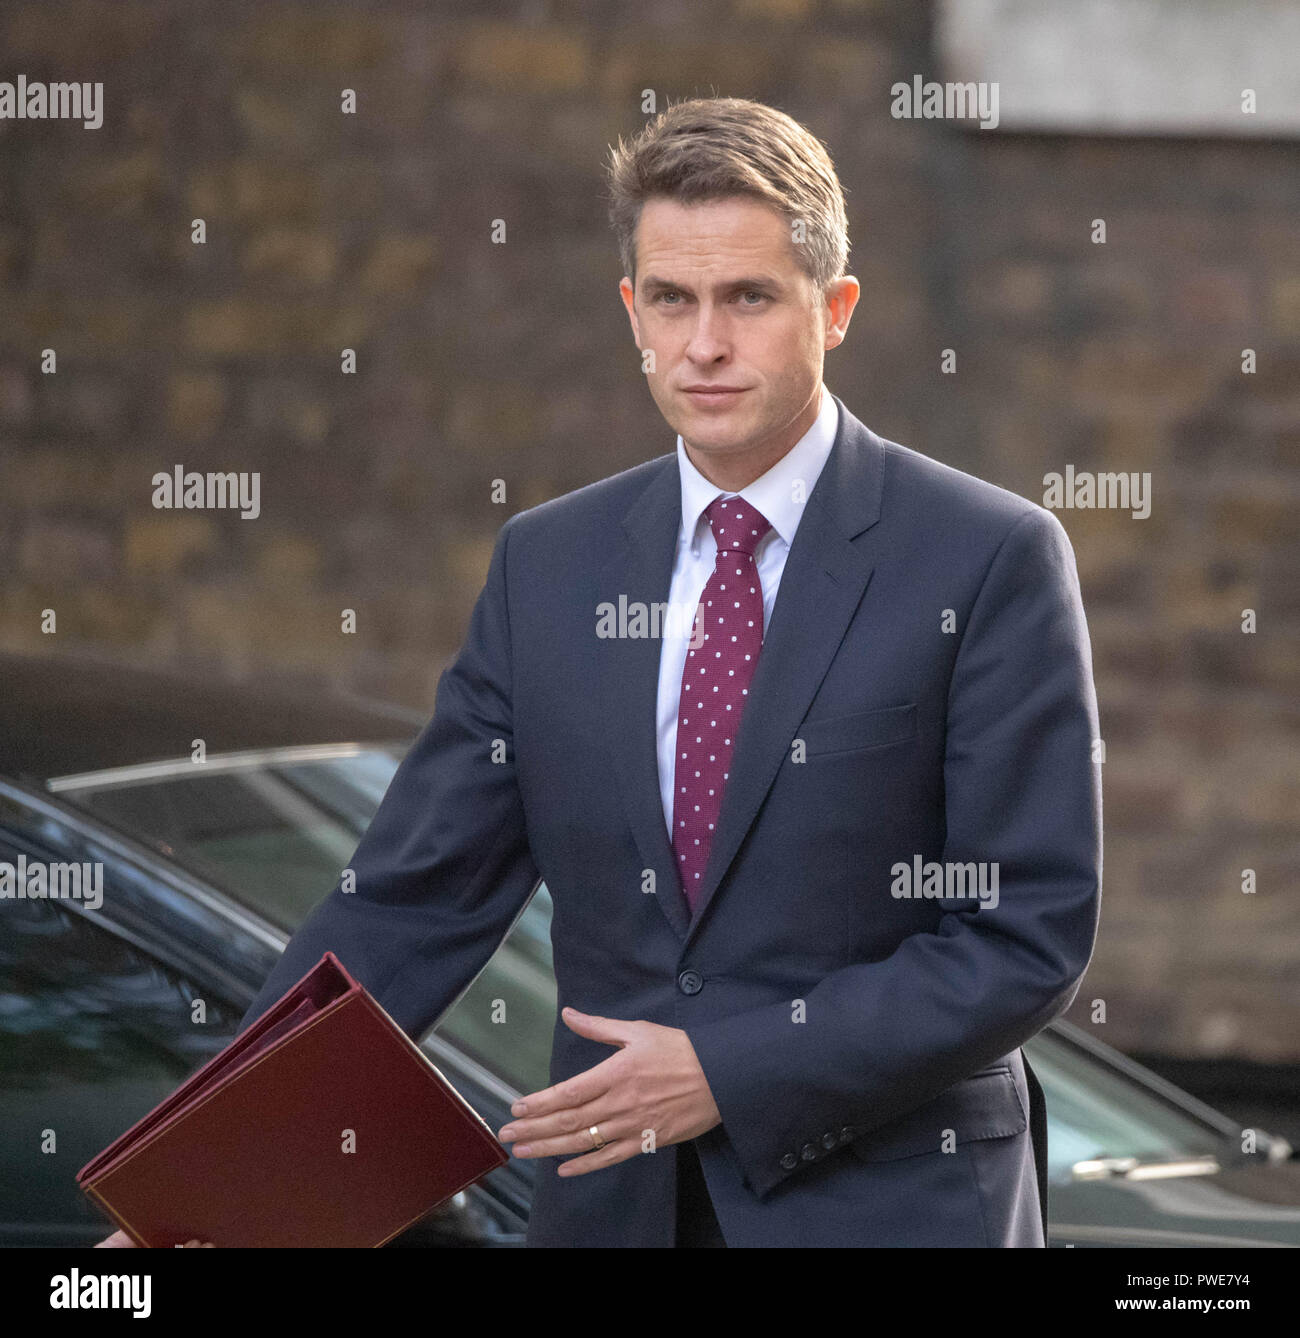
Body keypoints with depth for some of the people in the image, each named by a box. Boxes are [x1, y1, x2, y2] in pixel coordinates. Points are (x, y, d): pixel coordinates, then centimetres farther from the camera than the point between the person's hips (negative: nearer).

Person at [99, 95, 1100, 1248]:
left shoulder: (992, 563, -7)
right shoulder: (548, 568, 7)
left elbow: (1031, 936, -10)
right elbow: (415, 902, 4)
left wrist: (731, 1071, -16)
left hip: (891, 1208, -4)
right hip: (615, 1205, 4)